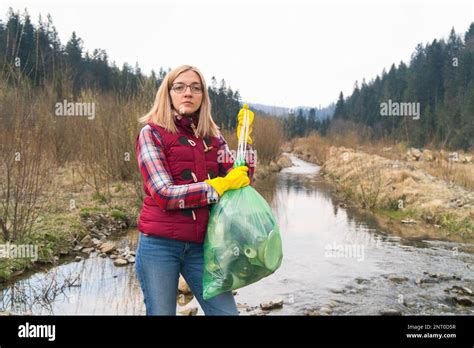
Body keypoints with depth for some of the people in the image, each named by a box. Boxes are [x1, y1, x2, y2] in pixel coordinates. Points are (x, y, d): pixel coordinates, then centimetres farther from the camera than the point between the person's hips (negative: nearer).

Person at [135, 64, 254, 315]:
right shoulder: (152, 133, -5)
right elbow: (164, 193, -15)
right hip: (159, 245, -3)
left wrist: (245, 138, -6)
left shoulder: (212, 136, 8)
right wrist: (219, 185, -17)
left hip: (201, 245, 4)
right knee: (162, 313, 9)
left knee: (226, 312, 3)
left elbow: (241, 181, 1)